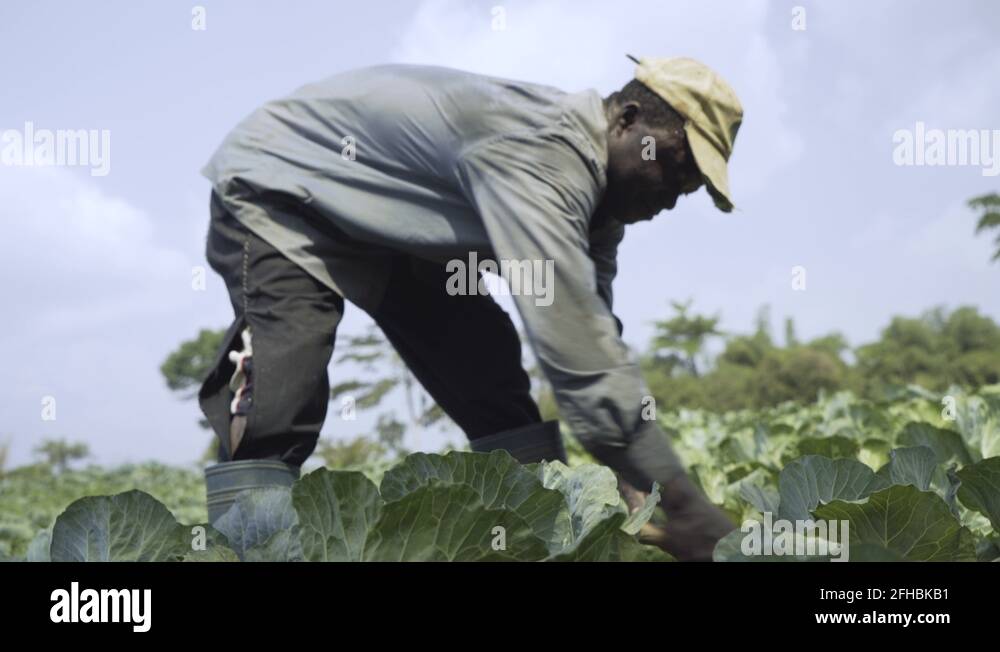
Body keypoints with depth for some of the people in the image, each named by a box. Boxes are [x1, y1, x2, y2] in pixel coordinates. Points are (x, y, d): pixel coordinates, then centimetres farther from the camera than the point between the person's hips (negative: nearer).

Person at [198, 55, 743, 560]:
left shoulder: (591, 187, -5)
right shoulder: (539, 154, -35)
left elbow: (594, 340, -3)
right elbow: (576, 350, -42)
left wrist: (645, 500, -11)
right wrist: (681, 505, -40)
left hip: (392, 230, 9)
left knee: (496, 393, -2)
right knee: (273, 417, -27)